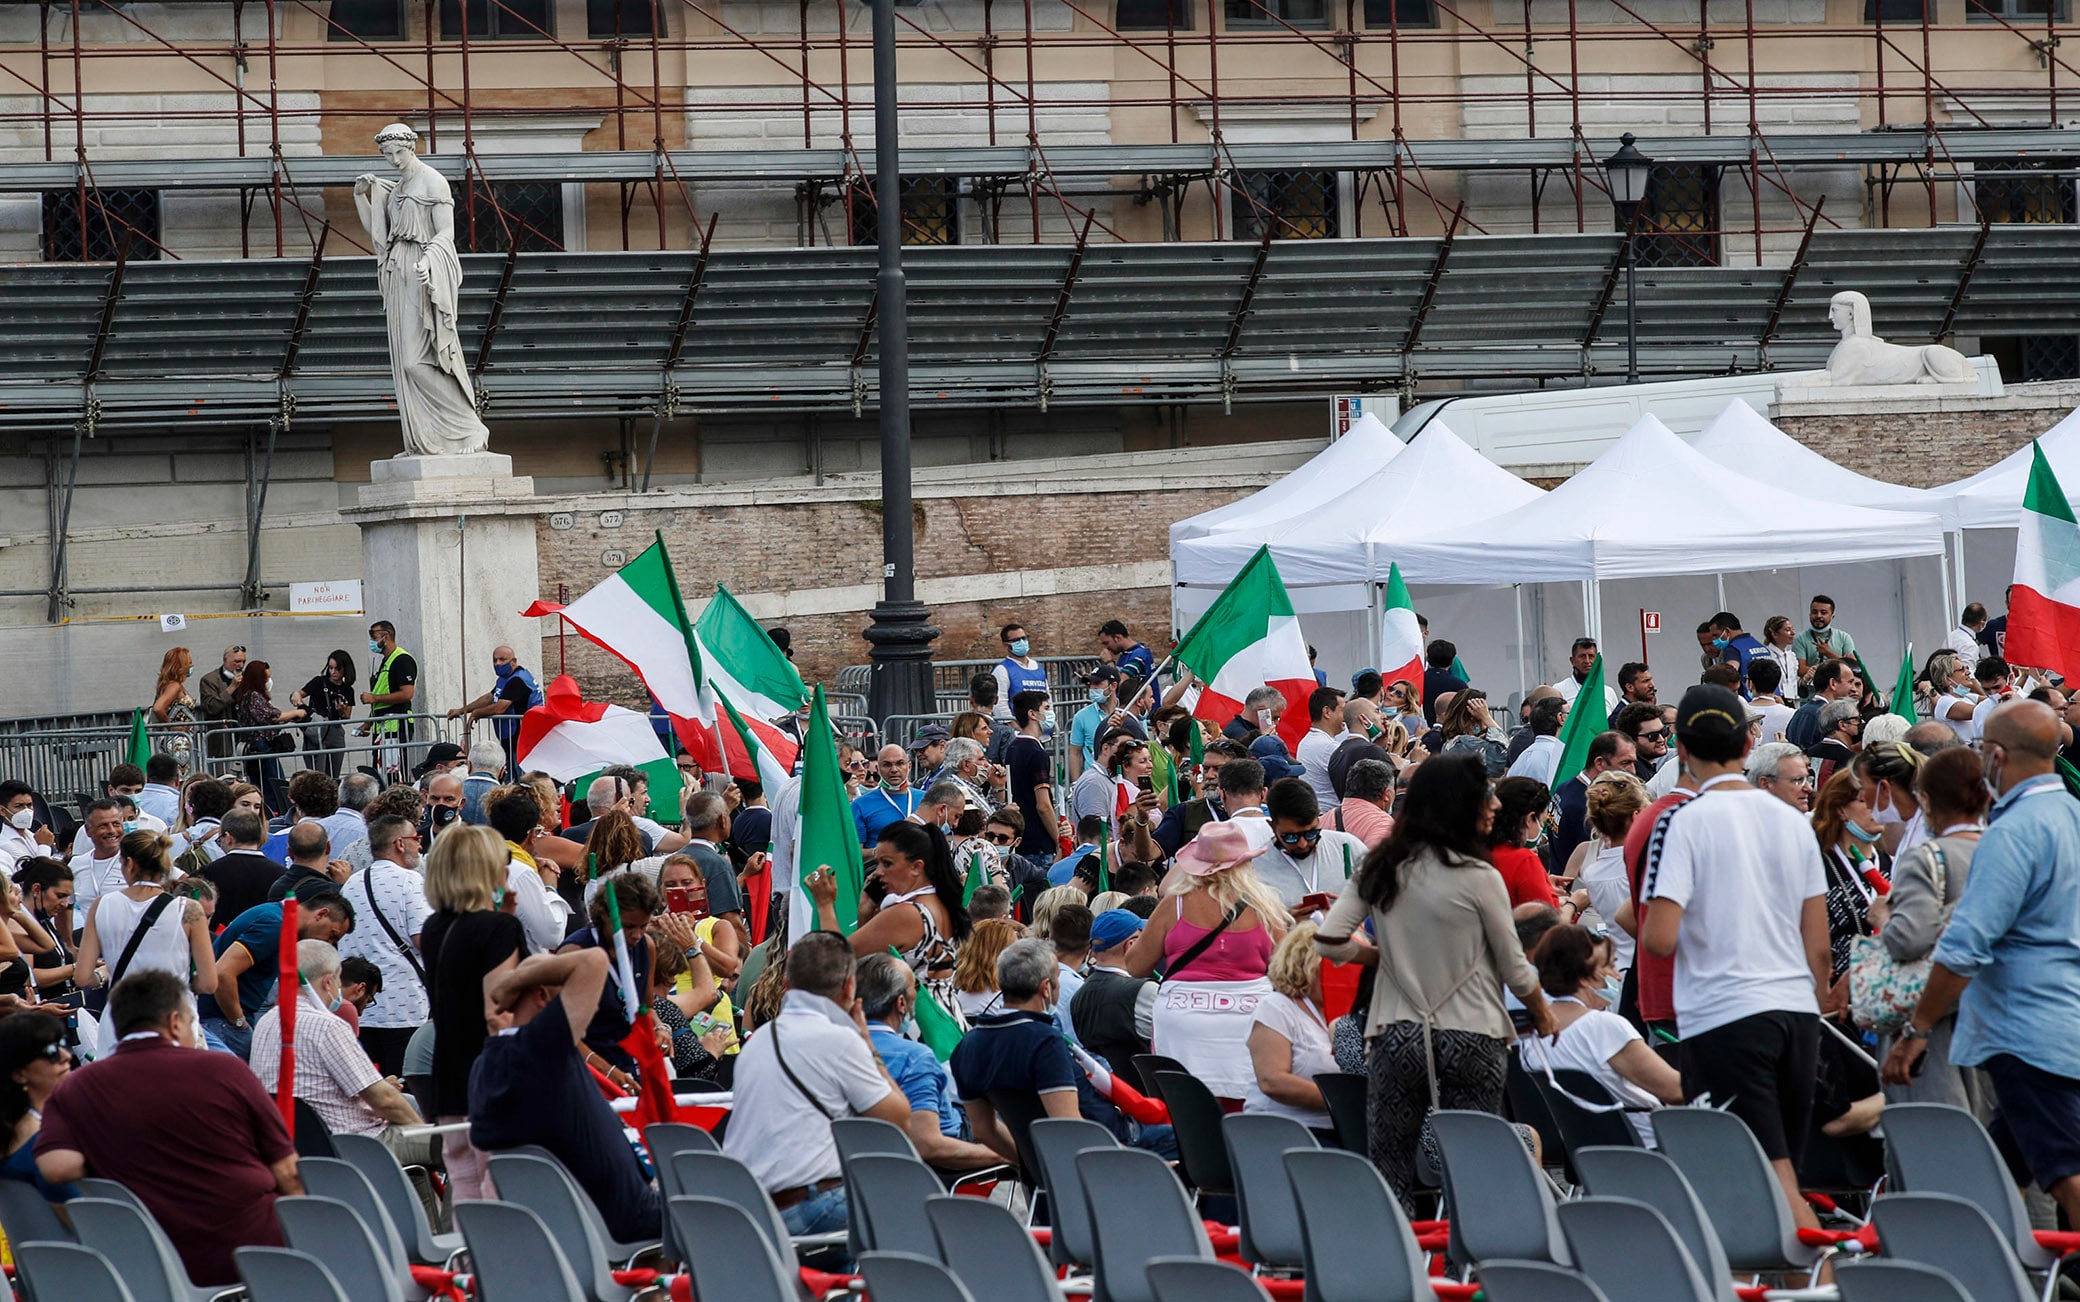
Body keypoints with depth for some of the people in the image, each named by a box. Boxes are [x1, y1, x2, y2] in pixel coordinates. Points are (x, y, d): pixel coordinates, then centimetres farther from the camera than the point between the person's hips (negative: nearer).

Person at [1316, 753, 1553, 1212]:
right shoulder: (1478, 879, -10)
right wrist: (1542, 1014, 18)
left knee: (1390, 1173, 4)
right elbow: (1514, 970, -2)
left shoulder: (1380, 871, 2)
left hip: (1396, 1035, 3)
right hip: (1471, 1039, -3)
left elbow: (1328, 942, -1)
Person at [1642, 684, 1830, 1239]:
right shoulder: (1792, 820, 10)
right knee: (1783, 1180, 14)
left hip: (1725, 1014, -6)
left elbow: (1660, 938, -15)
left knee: (1775, 1181, -10)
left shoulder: (1685, 820, -7)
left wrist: (1638, 931, 8)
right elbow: (1819, 947, 12)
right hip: (1796, 1007, 6)